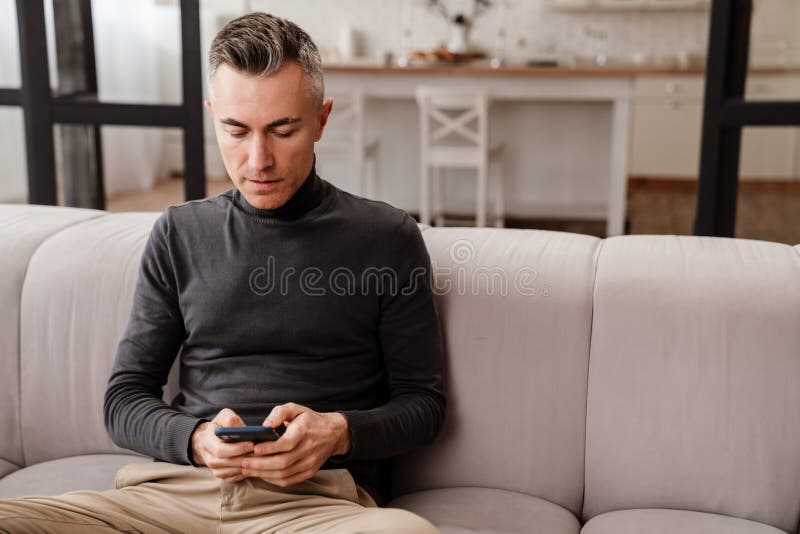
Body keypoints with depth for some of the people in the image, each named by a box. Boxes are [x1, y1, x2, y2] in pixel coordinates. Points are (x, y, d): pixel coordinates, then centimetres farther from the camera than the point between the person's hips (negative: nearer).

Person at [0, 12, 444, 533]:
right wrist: (195, 439, -8)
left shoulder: (388, 237, 6)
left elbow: (424, 401, 8)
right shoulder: (180, 234, 13)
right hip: (176, 488, 2)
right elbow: (125, 398, 13)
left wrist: (339, 432, -13)